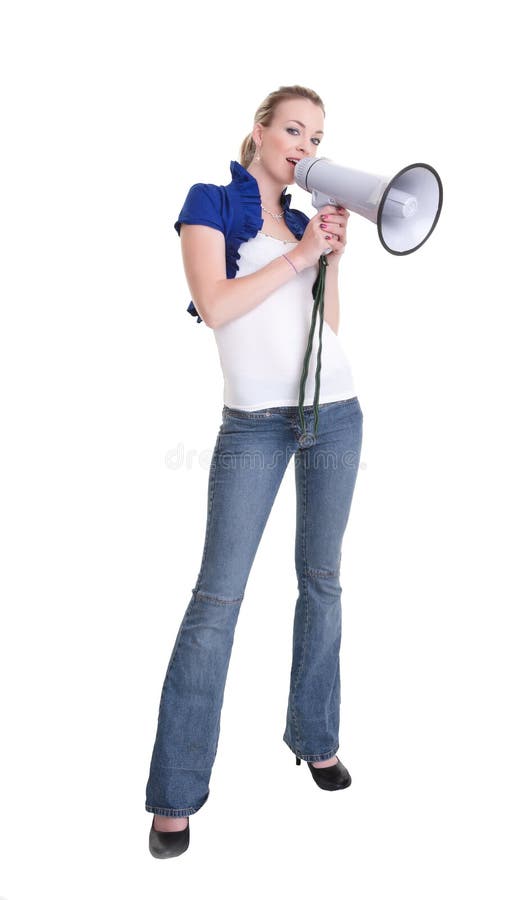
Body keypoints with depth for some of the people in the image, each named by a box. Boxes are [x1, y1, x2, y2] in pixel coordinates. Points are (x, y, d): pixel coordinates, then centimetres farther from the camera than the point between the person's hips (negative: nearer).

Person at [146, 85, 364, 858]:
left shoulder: (305, 216, 17)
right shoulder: (212, 202, 2)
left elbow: (331, 322, 11)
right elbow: (214, 306, -12)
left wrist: (332, 255, -2)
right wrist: (300, 254, -9)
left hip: (335, 411, 6)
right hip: (255, 422, -5)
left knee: (322, 580, 10)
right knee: (218, 597, -8)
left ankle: (316, 737, 27)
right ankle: (175, 794, 0)